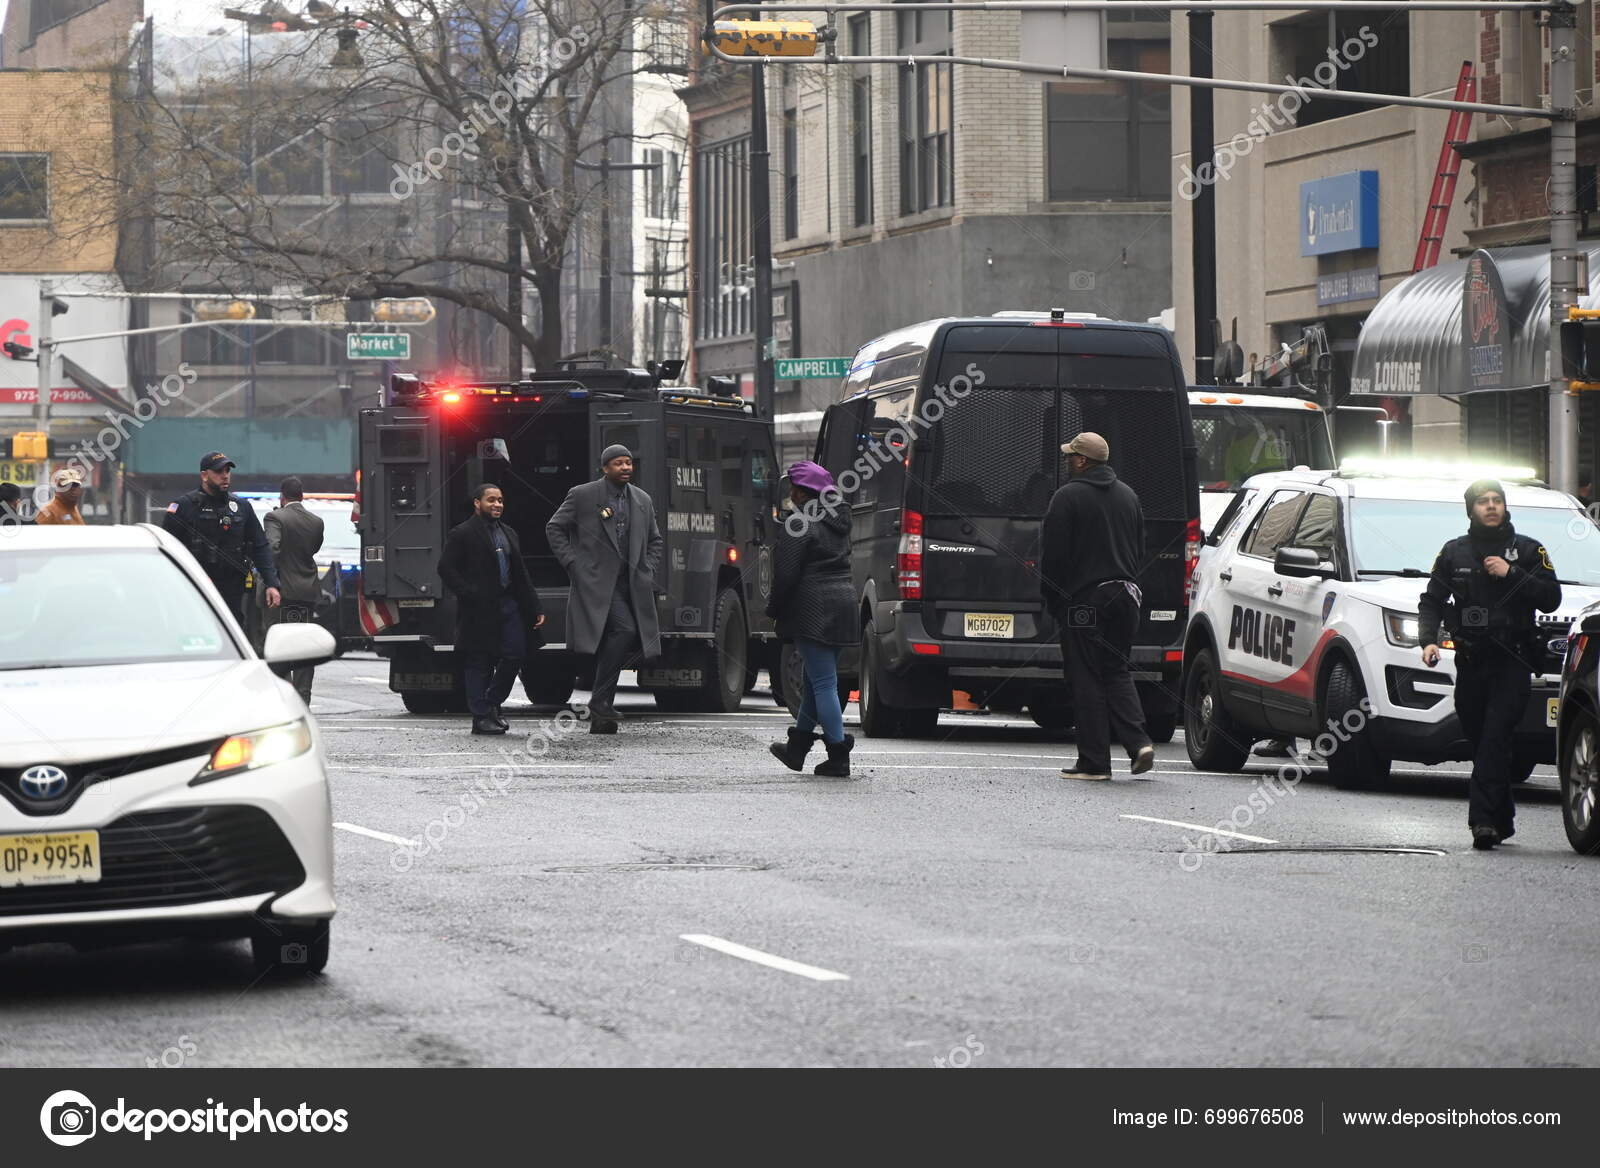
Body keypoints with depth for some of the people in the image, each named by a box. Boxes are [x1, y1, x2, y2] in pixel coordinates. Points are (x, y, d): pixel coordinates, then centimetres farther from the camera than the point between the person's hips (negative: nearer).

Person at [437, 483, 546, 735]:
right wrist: (469, 595, -17)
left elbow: (521, 575, 20)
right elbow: (446, 569, -9)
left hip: (508, 604, 6)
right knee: (479, 663, -2)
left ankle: (492, 703, 19)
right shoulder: (462, 535, -2)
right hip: (480, 610, -6)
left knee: (515, 655, 0)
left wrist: (535, 608, 14)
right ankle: (481, 717, 3)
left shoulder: (509, 534, 20)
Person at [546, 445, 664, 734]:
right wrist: (572, 563, -5)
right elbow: (554, 528, 4)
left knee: (622, 638, 4)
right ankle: (600, 702, -15)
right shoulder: (582, 495, 1)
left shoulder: (643, 501, 17)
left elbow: (654, 540, 26)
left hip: (632, 585, 6)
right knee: (624, 629, -24)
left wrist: (649, 571, 10)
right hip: (596, 582, -6)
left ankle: (599, 716, 11)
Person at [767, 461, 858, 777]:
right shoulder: (837, 522, 14)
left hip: (813, 609, -9)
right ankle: (797, 748, 31)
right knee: (816, 680, 19)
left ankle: (838, 758, -9)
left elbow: (786, 574, -14)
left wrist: (774, 609, 0)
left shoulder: (800, 526, -13)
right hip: (843, 605, 9)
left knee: (823, 683, -7)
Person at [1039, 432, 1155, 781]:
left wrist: (1052, 600, 0)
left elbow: (1052, 555, -10)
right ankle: (1138, 742, -2)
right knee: (1117, 672, 15)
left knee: (1087, 679, -1)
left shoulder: (1068, 497, -10)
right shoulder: (1128, 496, 12)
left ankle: (1094, 761, -2)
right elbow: (1140, 549, 18)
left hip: (1083, 599, -6)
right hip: (1124, 596, 6)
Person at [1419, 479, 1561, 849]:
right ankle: (1502, 821, 18)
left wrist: (1511, 575, -11)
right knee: (1481, 742, 5)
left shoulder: (1527, 550, 8)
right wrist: (1428, 639, -6)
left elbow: (1550, 597, 0)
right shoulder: (1454, 553, 13)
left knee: (1495, 739, -16)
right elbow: (1432, 601, 11)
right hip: (1471, 662, 3)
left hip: (1512, 664, -3)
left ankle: (1483, 819, -23)